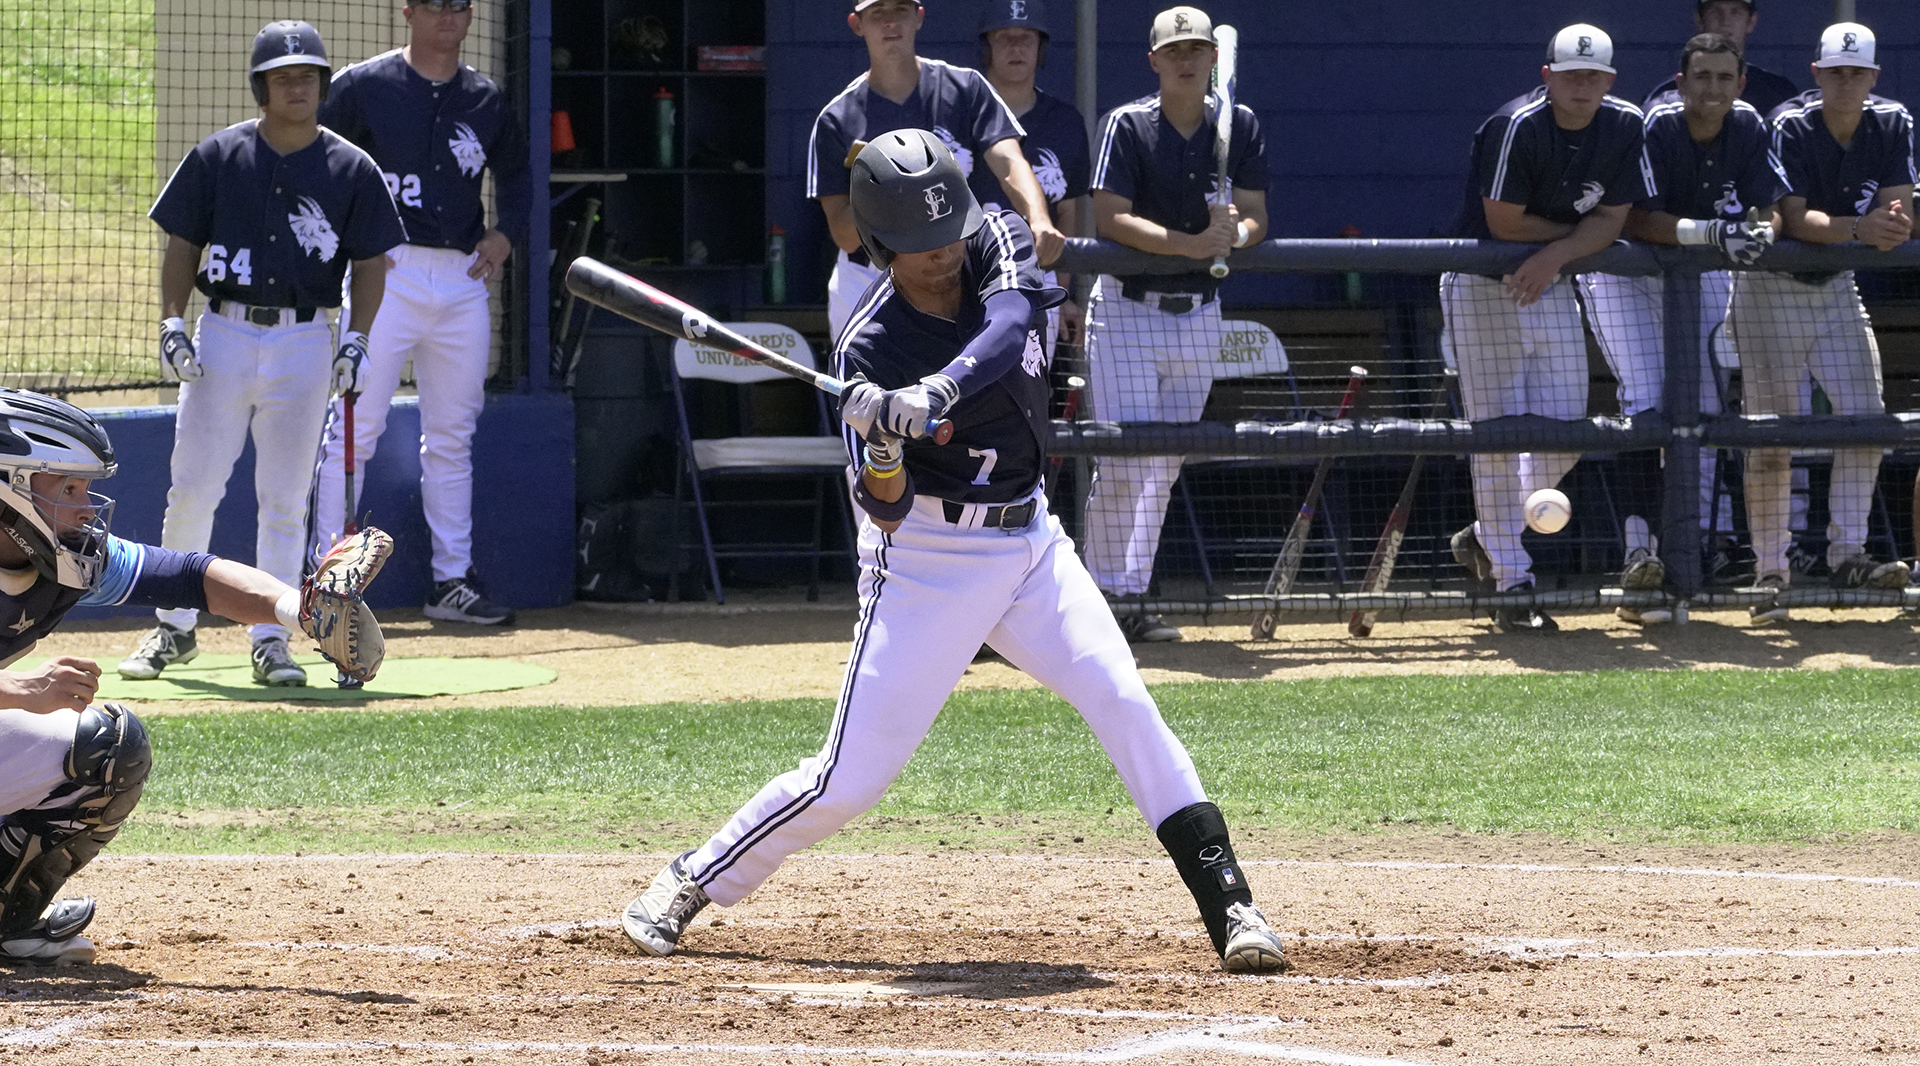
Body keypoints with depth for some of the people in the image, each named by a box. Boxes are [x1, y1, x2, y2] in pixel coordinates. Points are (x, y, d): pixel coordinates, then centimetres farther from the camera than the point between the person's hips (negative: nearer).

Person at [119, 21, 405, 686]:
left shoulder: (351, 170, 2)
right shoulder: (218, 157, 3)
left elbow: (370, 262, 6)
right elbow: (183, 245, 7)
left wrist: (356, 338, -6)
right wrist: (171, 324, -4)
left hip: (304, 343, -1)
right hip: (222, 335, 1)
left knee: (284, 500, 0)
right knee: (192, 487, 1)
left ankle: (270, 640, 6)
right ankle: (175, 629, 14)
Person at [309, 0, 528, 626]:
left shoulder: (486, 100, 13)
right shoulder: (362, 87, 0)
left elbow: (516, 175, 25)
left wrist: (505, 235, 7)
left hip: (463, 280, 5)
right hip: (386, 272, -5)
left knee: (452, 437, 8)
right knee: (356, 426, -9)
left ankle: (452, 580, 13)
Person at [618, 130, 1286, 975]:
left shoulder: (1000, 243, -6)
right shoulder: (869, 351, -18)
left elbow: (1007, 326, -28)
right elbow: (882, 511, -20)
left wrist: (934, 396, -43)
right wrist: (881, 452, -41)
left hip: (1028, 540, 4)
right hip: (926, 562, -4)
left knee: (1123, 703, -9)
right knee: (851, 776, -5)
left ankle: (1227, 905, -7)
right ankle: (692, 883, 12)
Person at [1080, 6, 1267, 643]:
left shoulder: (1239, 126, 4)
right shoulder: (1127, 126, -9)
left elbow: (1255, 218, 3)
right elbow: (1110, 219, -17)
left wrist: (1235, 233, -22)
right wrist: (1191, 244, -28)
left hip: (1198, 315, 5)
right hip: (1127, 309, -5)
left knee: (1166, 463, 7)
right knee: (1125, 459, -12)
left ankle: (1131, 598, 14)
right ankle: (1107, 598, -7)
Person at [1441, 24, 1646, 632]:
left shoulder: (1623, 128, -4)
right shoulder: (1518, 127, -23)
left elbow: (1610, 221, -3)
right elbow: (1503, 222, -20)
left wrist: (1556, 256, -21)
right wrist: (1576, 231, -9)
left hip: (1552, 288, 6)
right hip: (1483, 286, -6)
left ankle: (1486, 536, 27)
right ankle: (1512, 584, -5)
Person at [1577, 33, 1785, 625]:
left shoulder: (1749, 128, -12)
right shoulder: (1655, 130, -26)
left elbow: (1771, 209, -12)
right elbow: (1638, 221, -33)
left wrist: (1759, 233, -36)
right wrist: (1709, 231, -45)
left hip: (1702, 276, 5)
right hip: (1624, 271, -5)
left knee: (1703, 409, 2)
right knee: (1645, 402, -18)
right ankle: (1639, 546, -22)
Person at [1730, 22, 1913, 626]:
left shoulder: (1891, 126, -4)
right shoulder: (1791, 127, -19)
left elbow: (1899, 214, -9)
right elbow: (1795, 219, -27)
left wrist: (1894, 226, -34)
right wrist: (1858, 228, -44)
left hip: (1836, 289, 5)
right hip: (1772, 289, -5)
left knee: (1865, 416, -8)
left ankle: (1847, 554, -4)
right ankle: (1770, 573, -3)